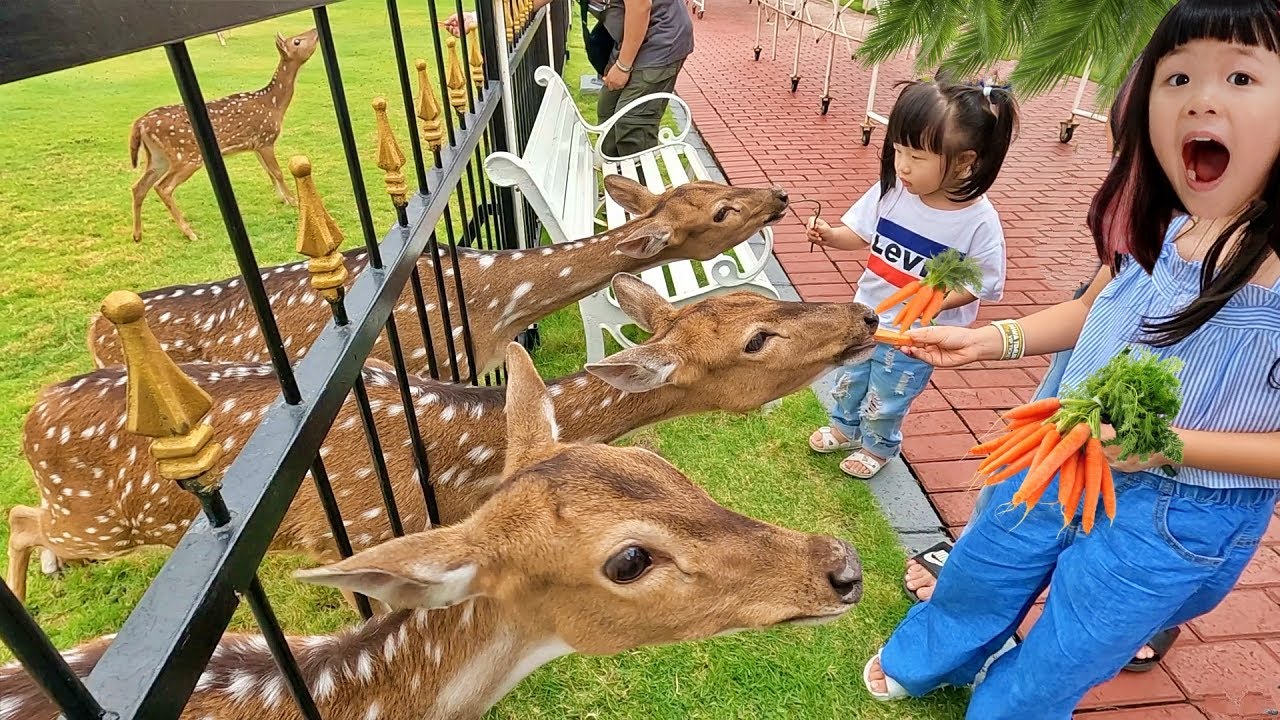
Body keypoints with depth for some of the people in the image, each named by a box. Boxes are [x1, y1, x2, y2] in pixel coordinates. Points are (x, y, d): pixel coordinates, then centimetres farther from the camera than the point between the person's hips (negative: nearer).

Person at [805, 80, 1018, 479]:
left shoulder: (979, 222, -23)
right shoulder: (892, 191, -14)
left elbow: (978, 282, -15)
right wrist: (831, 236, -21)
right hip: (866, 315, 4)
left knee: (888, 398, 17)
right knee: (849, 378, 25)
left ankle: (878, 447, 46)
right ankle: (844, 427, 53)